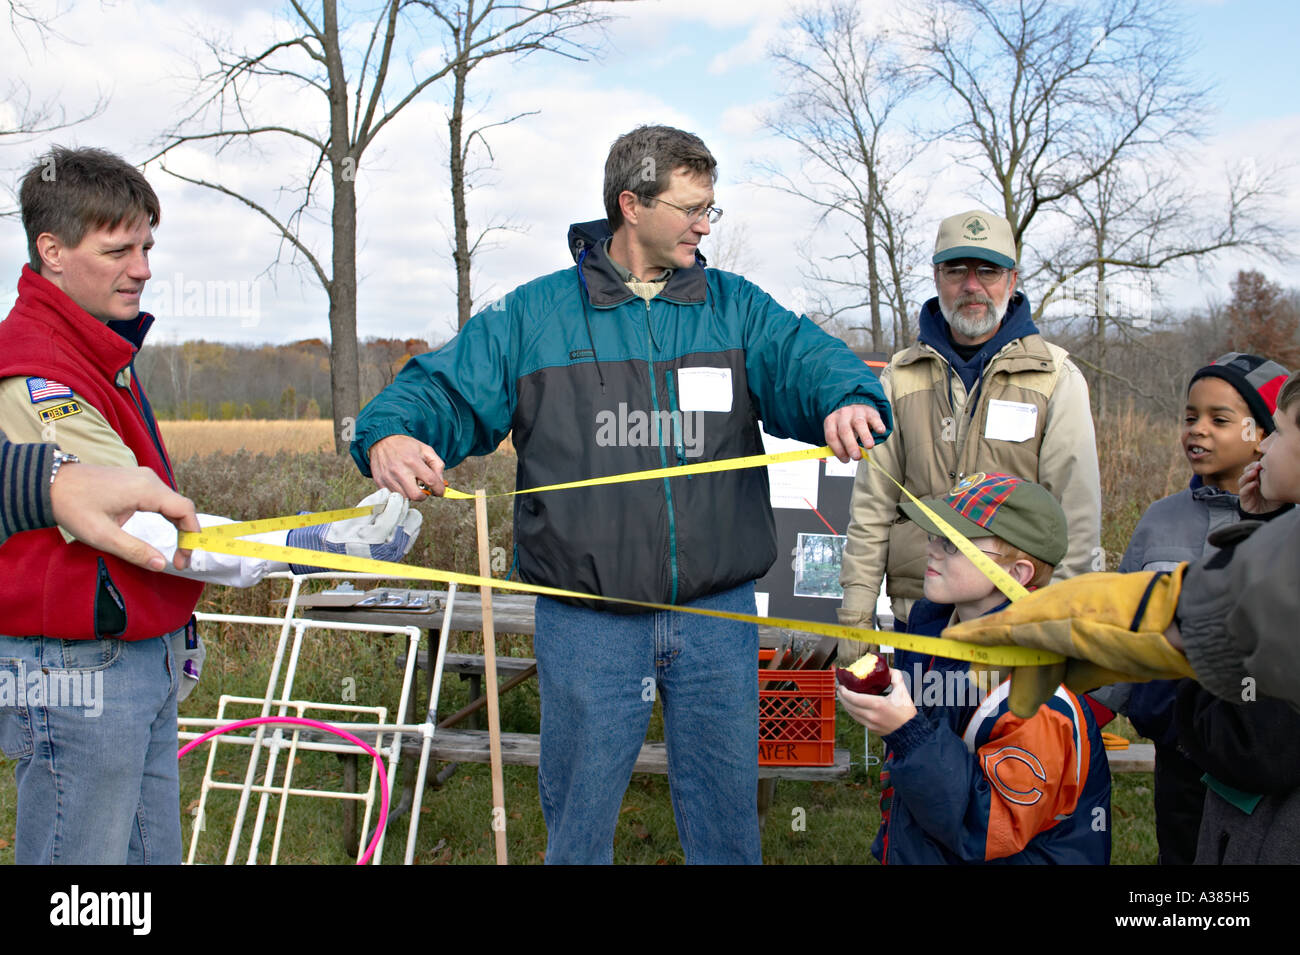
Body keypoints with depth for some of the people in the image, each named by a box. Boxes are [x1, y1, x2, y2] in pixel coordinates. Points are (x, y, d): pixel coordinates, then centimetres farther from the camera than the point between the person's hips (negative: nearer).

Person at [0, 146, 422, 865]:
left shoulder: (100, 353, 15)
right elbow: (137, 525, -23)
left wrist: (176, 628, 25)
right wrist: (314, 545, -27)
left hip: (144, 658, 10)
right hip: (77, 670, -10)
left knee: (153, 849, 16)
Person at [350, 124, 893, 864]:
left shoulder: (736, 308, 7)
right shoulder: (532, 316, 3)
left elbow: (810, 360, -7)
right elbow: (446, 389, -1)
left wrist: (848, 400, -30)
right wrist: (391, 435, -24)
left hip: (717, 615, 2)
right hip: (587, 623, -1)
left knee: (727, 815, 15)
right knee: (577, 819, 11)